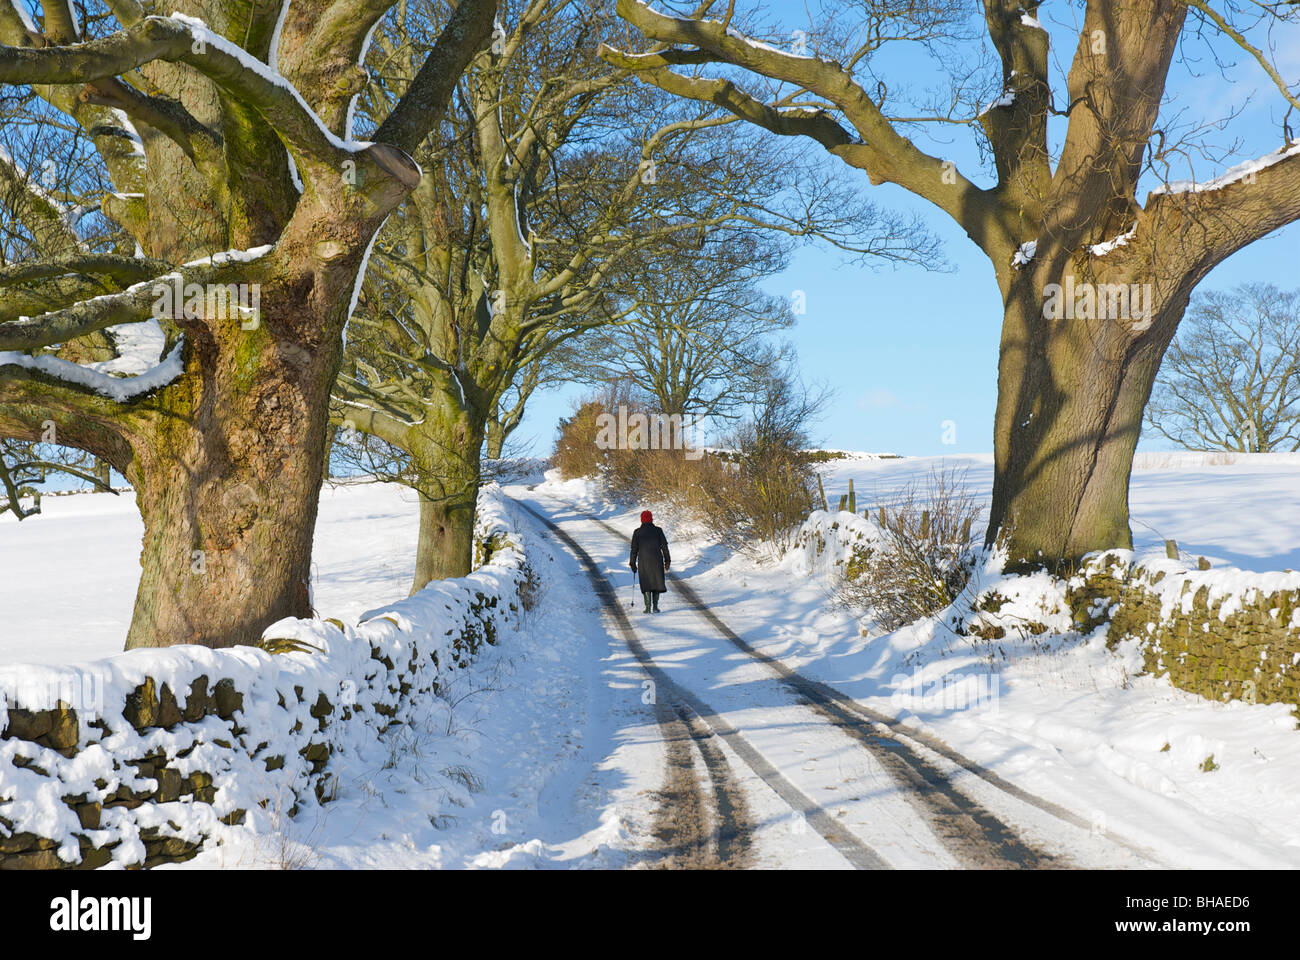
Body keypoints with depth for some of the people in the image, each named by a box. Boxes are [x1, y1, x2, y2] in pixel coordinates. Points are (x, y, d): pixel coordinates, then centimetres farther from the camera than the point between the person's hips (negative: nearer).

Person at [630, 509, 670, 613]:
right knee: (657, 582, 11)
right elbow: (664, 547, 2)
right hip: (657, 560, 0)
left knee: (646, 584, 4)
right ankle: (655, 606, 5)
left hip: (643, 561, 0)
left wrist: (633, 563, 10)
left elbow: (634, 549, 3)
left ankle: (648, 607, -8)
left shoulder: (637, 532, 2)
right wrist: (667, 561, 8)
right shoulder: (658, 530, 2)